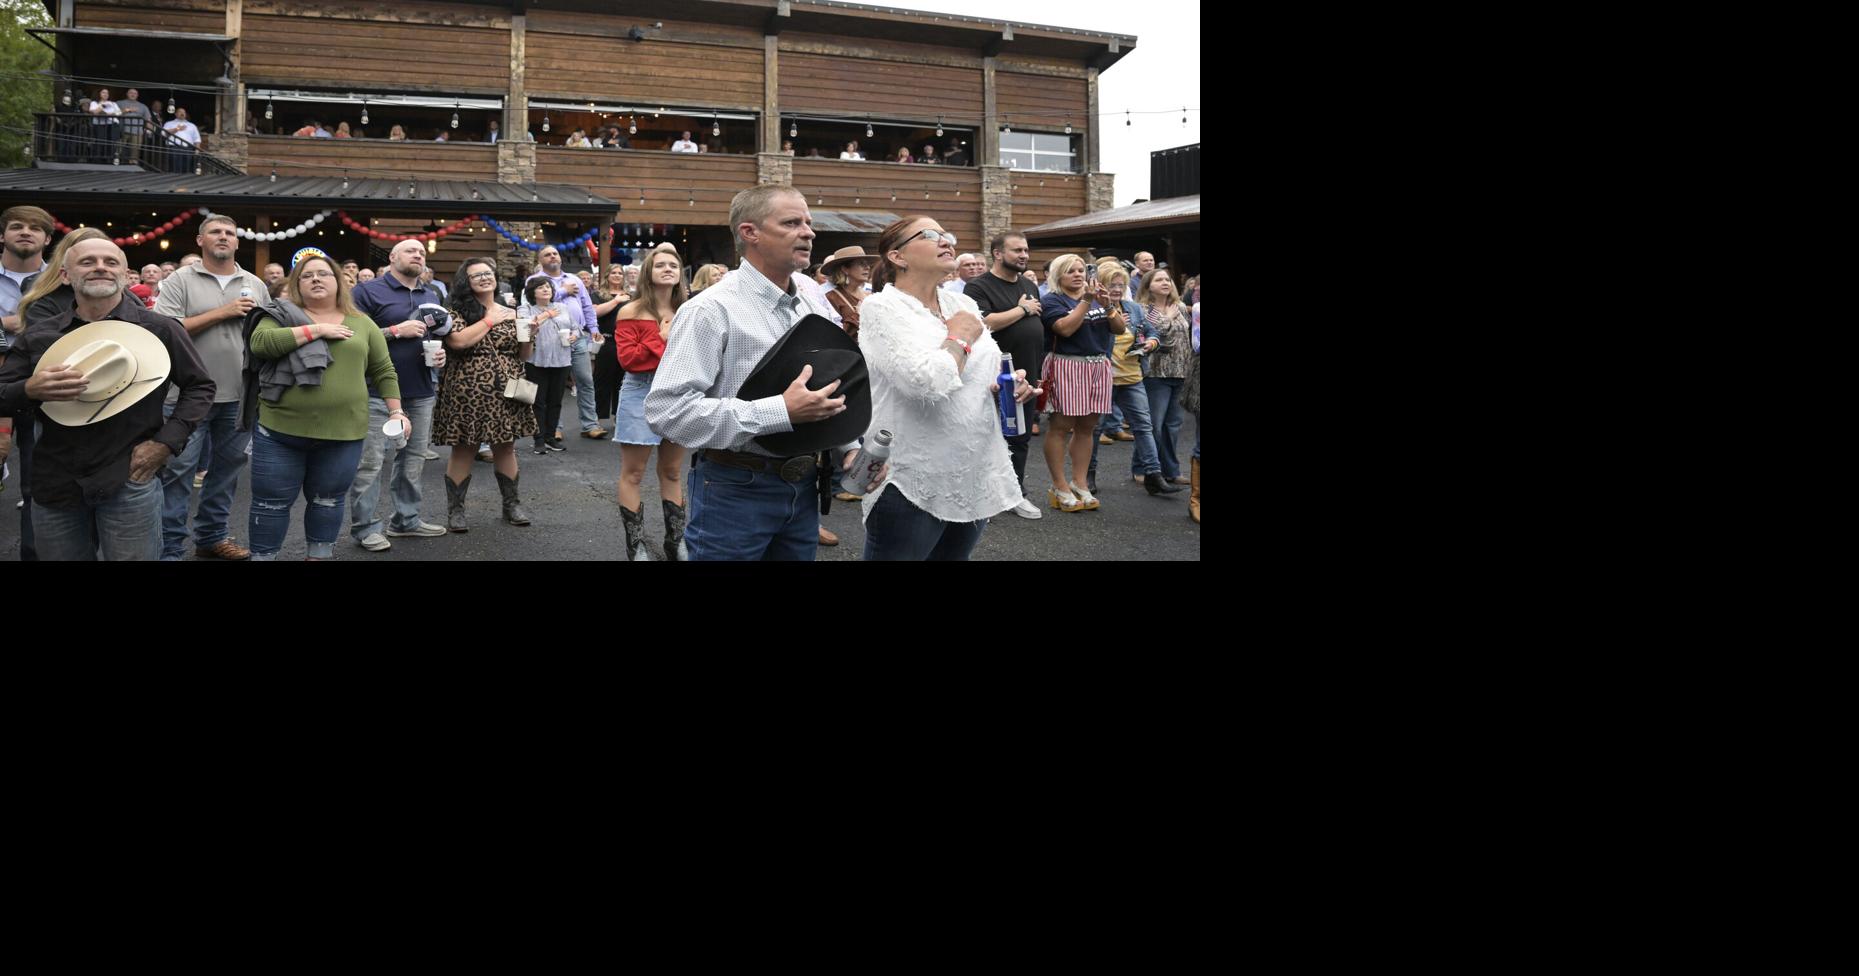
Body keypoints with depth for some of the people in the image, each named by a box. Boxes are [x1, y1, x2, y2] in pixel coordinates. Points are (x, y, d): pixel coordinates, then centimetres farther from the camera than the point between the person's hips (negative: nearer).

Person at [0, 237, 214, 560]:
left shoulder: (159, 329, -1)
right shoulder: (40, 333, 6)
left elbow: (200, 386, 5)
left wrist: (166, 442, -6)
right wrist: (29, 390, -16)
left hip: (130, 481, -3)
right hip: (54, 484, 3)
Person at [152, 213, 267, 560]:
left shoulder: (255, 285, 10)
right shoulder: (180, 281, -1)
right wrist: (222, 312, -14)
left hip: (239, 395, 4)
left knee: (227, 468, 12)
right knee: (177, 471, -2)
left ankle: (212, 537, 25)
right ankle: (168, 548, 4)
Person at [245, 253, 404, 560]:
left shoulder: (361, 323, 8)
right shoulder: (282, 315, 3)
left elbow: (384, 370, 11)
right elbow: (260, 342, -16)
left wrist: (395, 411, 3)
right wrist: (316, 330, -16)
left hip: (342, 432, 1)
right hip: (281, 430, -1)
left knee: (328, 501, 12)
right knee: (272, 502, 6)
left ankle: (319, 555, 27)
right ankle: (261, 557, 20)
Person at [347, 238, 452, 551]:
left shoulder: (431, 297, 17)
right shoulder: (368, 292, -4)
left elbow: (441, 335, 27)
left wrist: (441, 355, 5)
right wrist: (395, 330, -16)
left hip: (421, 392, 7)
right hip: (379, 392, -6)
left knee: (413, 460, 11)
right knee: (371, 462, -5)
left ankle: (406, 519, 22)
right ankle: (365, 527, 2)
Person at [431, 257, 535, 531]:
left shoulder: (510, 313, 12)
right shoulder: (458, 311, -1)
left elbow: (523, 355, 14)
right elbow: (456, 340, -21)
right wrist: (490, 321, -11)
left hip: (505, 393, 4)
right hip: (467, 393, -3)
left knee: (505, 448, 10)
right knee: (463, 450, 2)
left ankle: (511, 503, 23)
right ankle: (455, 510, 11)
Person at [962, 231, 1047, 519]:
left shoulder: (1030, 286, 14)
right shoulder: (978, 287, -9)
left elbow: (1040, 323, 21)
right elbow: (983, 323, -25)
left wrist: (1042, 366, 13)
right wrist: (1022, 309, -15)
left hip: (1027, 375, 7)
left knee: (1021, 438, 13)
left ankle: (1016, 493, 23)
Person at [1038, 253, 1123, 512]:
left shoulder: (1097, 298, 16)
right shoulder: (1052, 301, -2)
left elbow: (1120, 328, 7)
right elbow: (1066, 328, -19)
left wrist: (1108, 306, -9)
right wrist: (1086, 302, -18)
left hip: (1099, 366, 6)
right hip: (1067, 368, -6)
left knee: (1087, 427, 8)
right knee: (1062, 427, -3)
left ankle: (1079, 482, 14)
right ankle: (1060, 487, 2)